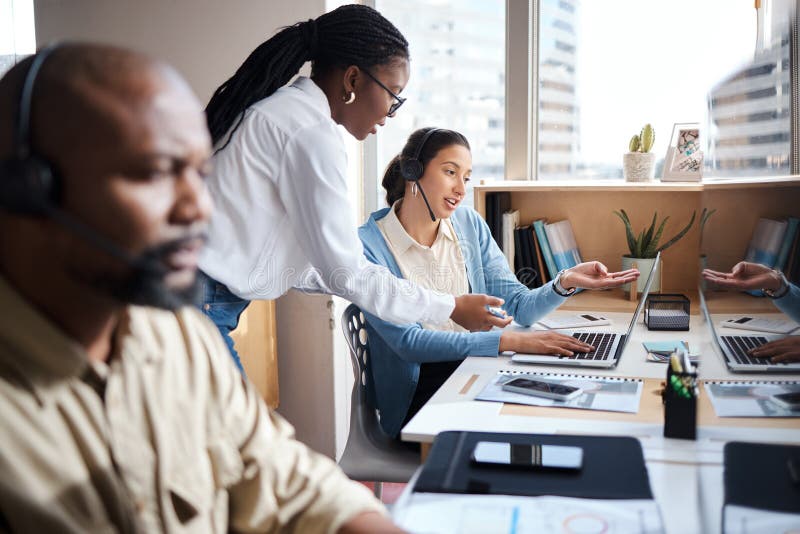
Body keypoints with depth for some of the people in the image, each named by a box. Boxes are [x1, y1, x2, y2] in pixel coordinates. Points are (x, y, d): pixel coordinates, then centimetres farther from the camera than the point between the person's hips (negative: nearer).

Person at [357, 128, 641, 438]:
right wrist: (509, 341, -28)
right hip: (415, 397, -5)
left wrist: (566, 282, -19)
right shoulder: (369, 244, -11)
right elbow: (407, 341, -20)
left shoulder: (470, 224, 6)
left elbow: (518, 305, 2)